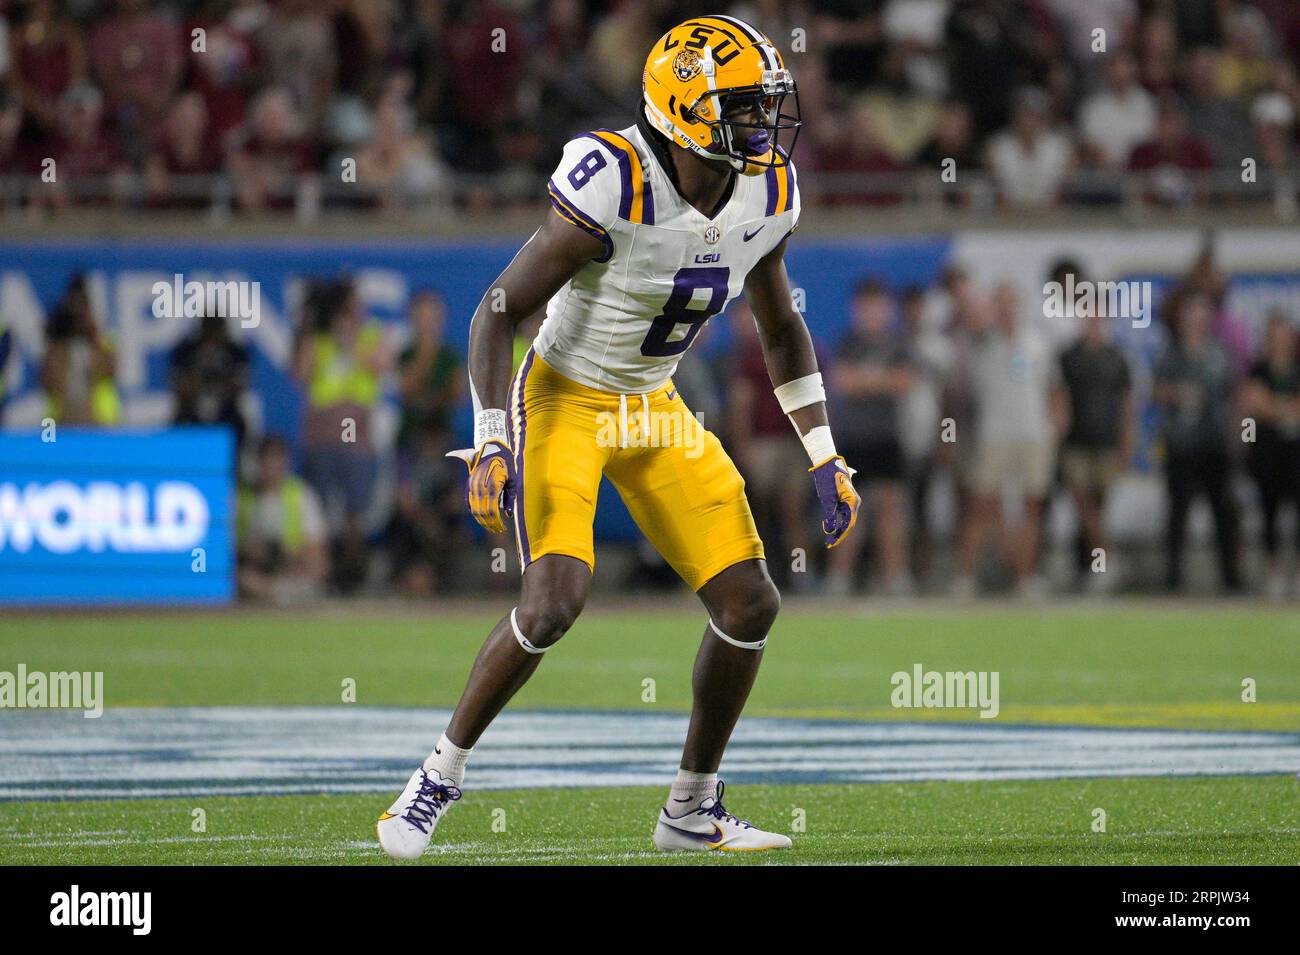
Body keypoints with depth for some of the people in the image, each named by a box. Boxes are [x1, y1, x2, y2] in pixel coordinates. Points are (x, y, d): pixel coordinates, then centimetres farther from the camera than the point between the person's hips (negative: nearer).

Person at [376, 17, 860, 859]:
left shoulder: (767, 196, -6)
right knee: (555, 600, -24)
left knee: (750, 603, -2)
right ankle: (442, 774, -2)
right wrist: (492, 443, -27)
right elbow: (499, 313, -20)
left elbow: (782, 329, 12)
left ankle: (693, 811, 14)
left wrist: (825, 457, 7)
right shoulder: (614, 190, -26)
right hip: (566, 401, -7)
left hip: (655, 411, 7)